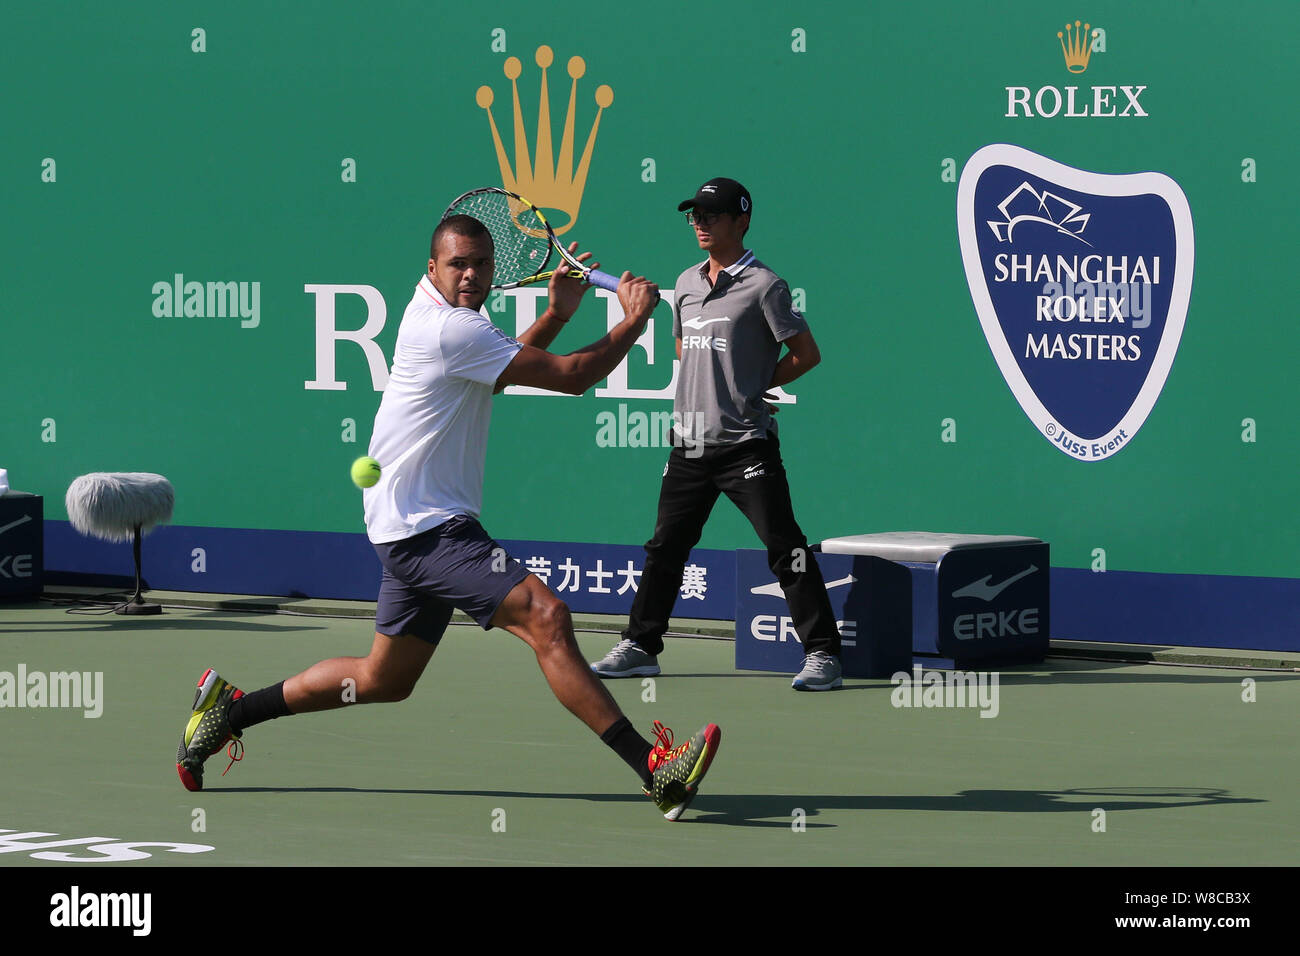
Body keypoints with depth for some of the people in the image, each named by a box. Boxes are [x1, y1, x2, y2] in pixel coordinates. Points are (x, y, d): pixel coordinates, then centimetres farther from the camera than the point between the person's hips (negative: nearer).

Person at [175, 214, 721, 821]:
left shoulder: (434, 311, 14)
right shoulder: (450, 329, -18)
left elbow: (502, 372, 31)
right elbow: (572, 377, -16)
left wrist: (557, 314, 16)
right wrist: (634, 320, -3)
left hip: (410, 528, 11)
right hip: (429, 526, -11)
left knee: (384, 679, 20)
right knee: (546, 617, -23)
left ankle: (229, 708, 28)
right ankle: (654, 771, -30)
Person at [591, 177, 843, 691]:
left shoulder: (763, 286, -8)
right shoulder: (687, 283, 13)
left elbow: (806, 354, -5)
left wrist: (756, 386, -1)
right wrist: (704, 396, 10)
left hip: (745, 444, -7)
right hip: (690, 444, 7)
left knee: (785, 549, -9)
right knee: (665, 547, 12)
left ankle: (822, 654, -7)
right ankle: (640, 647, 23)